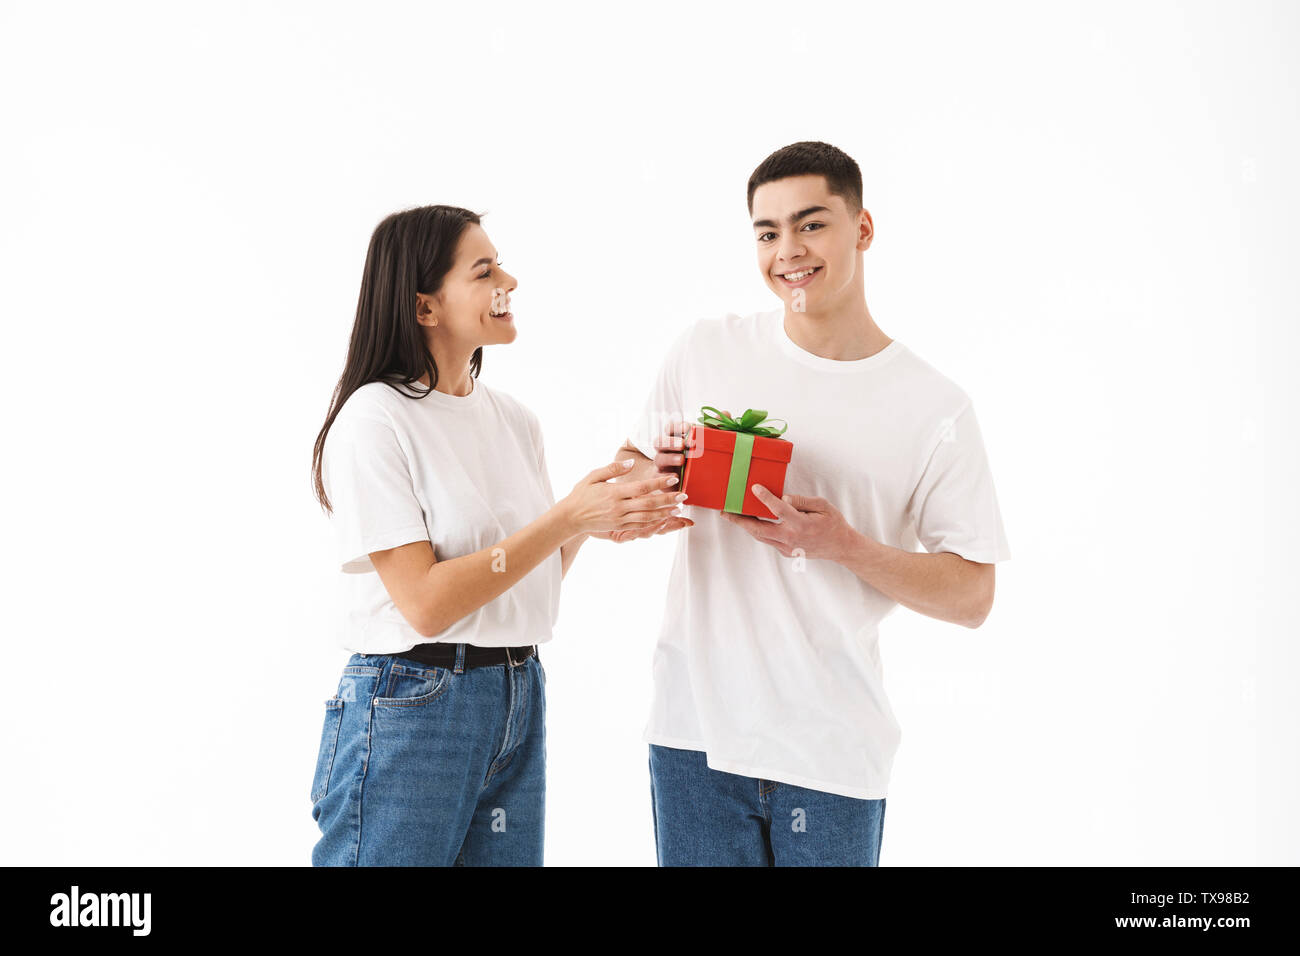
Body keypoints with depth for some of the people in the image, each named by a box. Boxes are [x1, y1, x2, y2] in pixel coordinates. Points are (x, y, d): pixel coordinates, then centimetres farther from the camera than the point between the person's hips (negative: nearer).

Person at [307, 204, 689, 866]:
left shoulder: (514, 419, 9)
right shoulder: (374, 420, -12)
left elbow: (530, 580, 11)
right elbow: (426, 604, -19)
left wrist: (597, 522, -7)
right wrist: (565, 517, -21)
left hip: (520, 702, 7)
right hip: (408, 706, -6)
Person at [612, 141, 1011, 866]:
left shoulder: (936, 408, -4)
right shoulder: (706, 352, 2)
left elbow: (973, 597, -2)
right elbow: (625, 494, 12)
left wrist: (844, 545, -17)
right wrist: (652, 476, -11)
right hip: (696, 727, 1)